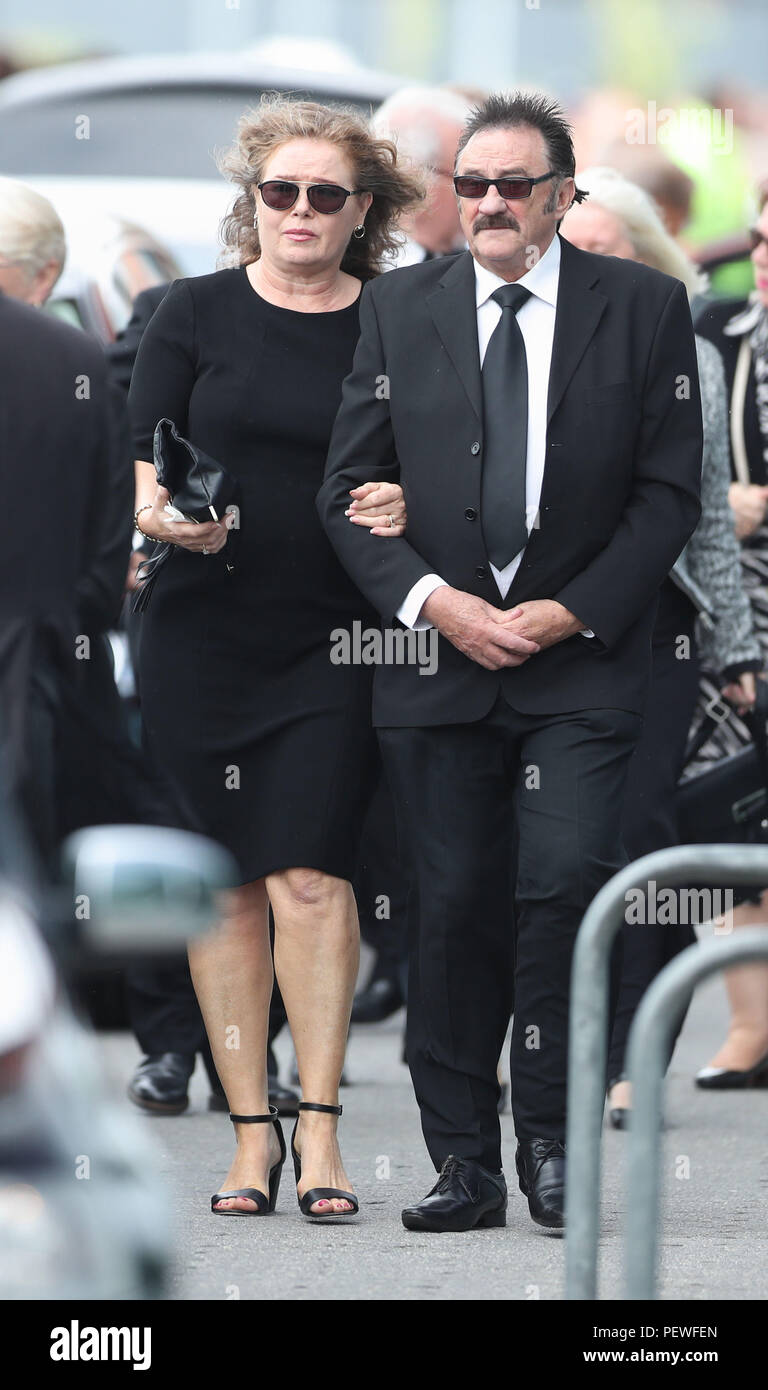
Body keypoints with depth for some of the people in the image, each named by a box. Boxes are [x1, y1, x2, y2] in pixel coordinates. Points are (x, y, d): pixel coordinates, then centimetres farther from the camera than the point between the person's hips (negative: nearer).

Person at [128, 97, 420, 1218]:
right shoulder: (198, 314, 5)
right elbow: (144, 463, 4)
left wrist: (404, 510, -13)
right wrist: (162, 514, -18)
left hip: (335, 641, -1)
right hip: (204, 635, 1)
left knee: (311, 873, -10)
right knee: (224, 882, 2)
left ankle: (318, 1127, -6)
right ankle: (251, 1131, 7)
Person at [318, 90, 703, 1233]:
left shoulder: (643, 308, 3)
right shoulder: (399, 309, 8)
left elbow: (669, 492, 1)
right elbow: (349, 488, 7)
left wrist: (572, 612, -9)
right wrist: (433, 601, -8)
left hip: (581, 657, -2)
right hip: (437, 656, 2)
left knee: (568, 876, -17)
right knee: (455, 909, 1)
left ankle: (550, 1141, -3)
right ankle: (465, 1167, 7)